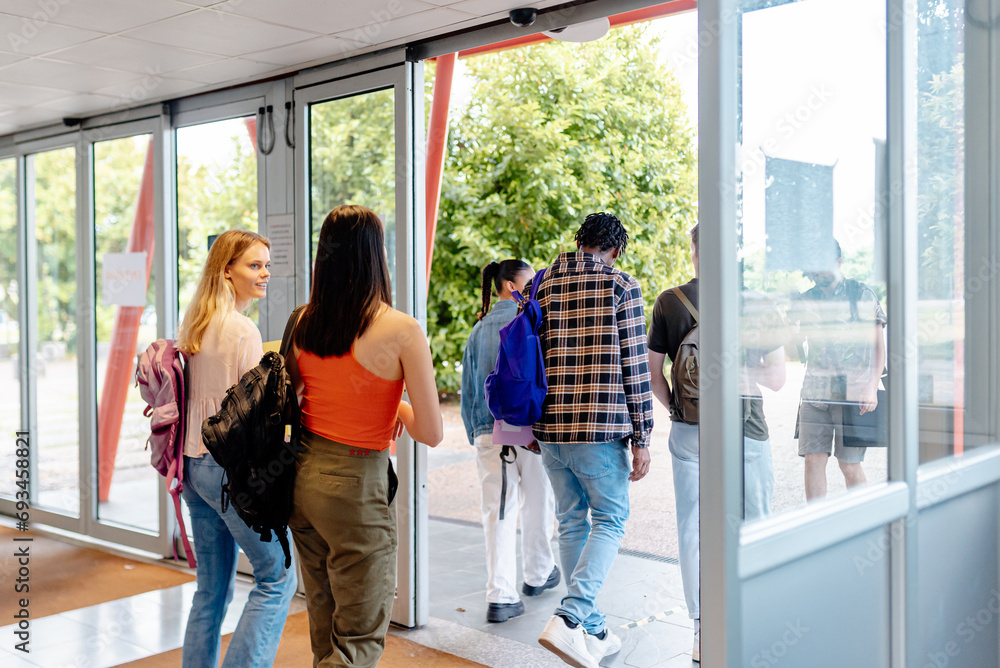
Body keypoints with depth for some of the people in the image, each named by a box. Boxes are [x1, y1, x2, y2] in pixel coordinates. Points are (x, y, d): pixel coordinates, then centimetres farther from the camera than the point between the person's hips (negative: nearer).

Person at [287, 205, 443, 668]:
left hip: (302, 474, 7)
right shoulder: (401, 331, -15)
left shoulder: (302, 323, 2)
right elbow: (430, 433, -13)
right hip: (355, 482, -7)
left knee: (325, 630, 21)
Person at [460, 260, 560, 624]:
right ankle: (538, 574, 34)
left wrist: (475, 434, 17)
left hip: (489, 431, 3)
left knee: (498, 511, 3)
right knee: (538, 502, 16)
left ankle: (500, 596, -4)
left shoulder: (479, 329, 9)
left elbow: (468, 388, 11)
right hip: (532, 428, -3)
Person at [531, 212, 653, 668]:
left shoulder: (543, 286, 10)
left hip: (550, 426, 5)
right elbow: (634, 364, -7)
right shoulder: (621, 285, -3)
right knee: (609, 520, 7)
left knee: (572, 522, 14)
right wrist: (641, 437, -4)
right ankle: (569, 617, -11)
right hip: (600, 426, -5)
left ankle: (592, 631, 21)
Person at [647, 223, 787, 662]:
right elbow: (777, 379, -2)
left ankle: (702, 634, 14)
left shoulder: (668, 302, -1)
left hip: (688, 432, 2)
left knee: (692, 529, 9)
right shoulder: (757, 304, -5)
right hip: (745, 431, -1)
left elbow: (652, 374, 3)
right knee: (753, 526, 11)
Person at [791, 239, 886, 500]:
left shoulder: (861, 295, 2)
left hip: (852, 393, -3)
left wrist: (872, 388, -10)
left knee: (850, 465, 1)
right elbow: (798, 346, 13)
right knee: (813, 460, -1)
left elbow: (878, 344, 0)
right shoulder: (805, 300, 12)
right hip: (814, 391, 3)